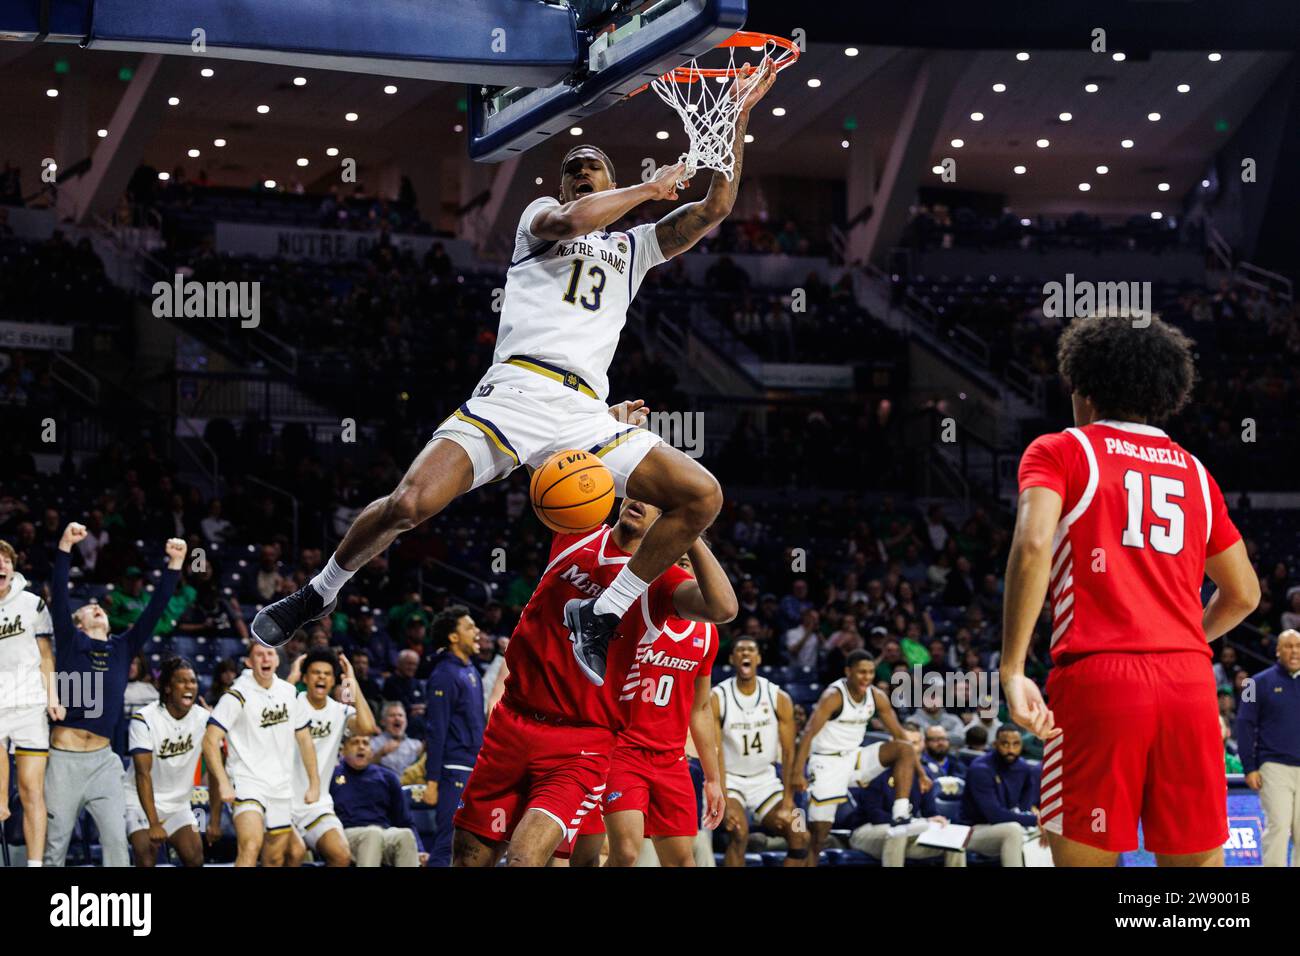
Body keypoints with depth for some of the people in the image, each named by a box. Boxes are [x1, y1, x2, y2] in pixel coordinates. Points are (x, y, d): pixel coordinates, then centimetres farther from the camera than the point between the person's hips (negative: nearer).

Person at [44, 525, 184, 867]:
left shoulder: (123, 647, 13)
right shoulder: (70, 642, 5)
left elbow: (154, 608, 8)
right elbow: (58, 596, -7)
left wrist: (175, 564, -1)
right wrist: (65, 546, -18)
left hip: (102, 759, 3)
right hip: (64, 757, -3)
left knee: (116, 838, -5)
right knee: (55, 842, 1)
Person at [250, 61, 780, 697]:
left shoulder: (633, 247, 29)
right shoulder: (541, 215, 19)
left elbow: (714, 209, 19)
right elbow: (570, 221, -6)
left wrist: (737, 116, 15)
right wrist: (648, 187, 4)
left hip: (586, 416, 4)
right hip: (514, 391, -4)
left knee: (702, 497, -14)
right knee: (408, 504, -22)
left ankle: (600, 615, -3)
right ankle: (320, 593, 6)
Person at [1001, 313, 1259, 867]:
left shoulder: (1061, 451, 8)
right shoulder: (1194, 471, 21)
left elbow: (1032, 544, -11)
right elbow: (1243, 595, 25)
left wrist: (1012, 669, -12)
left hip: (1097, 676, -4)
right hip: (1190, 683, 4)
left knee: (1084, 859, -1)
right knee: (1199, 864, 5)